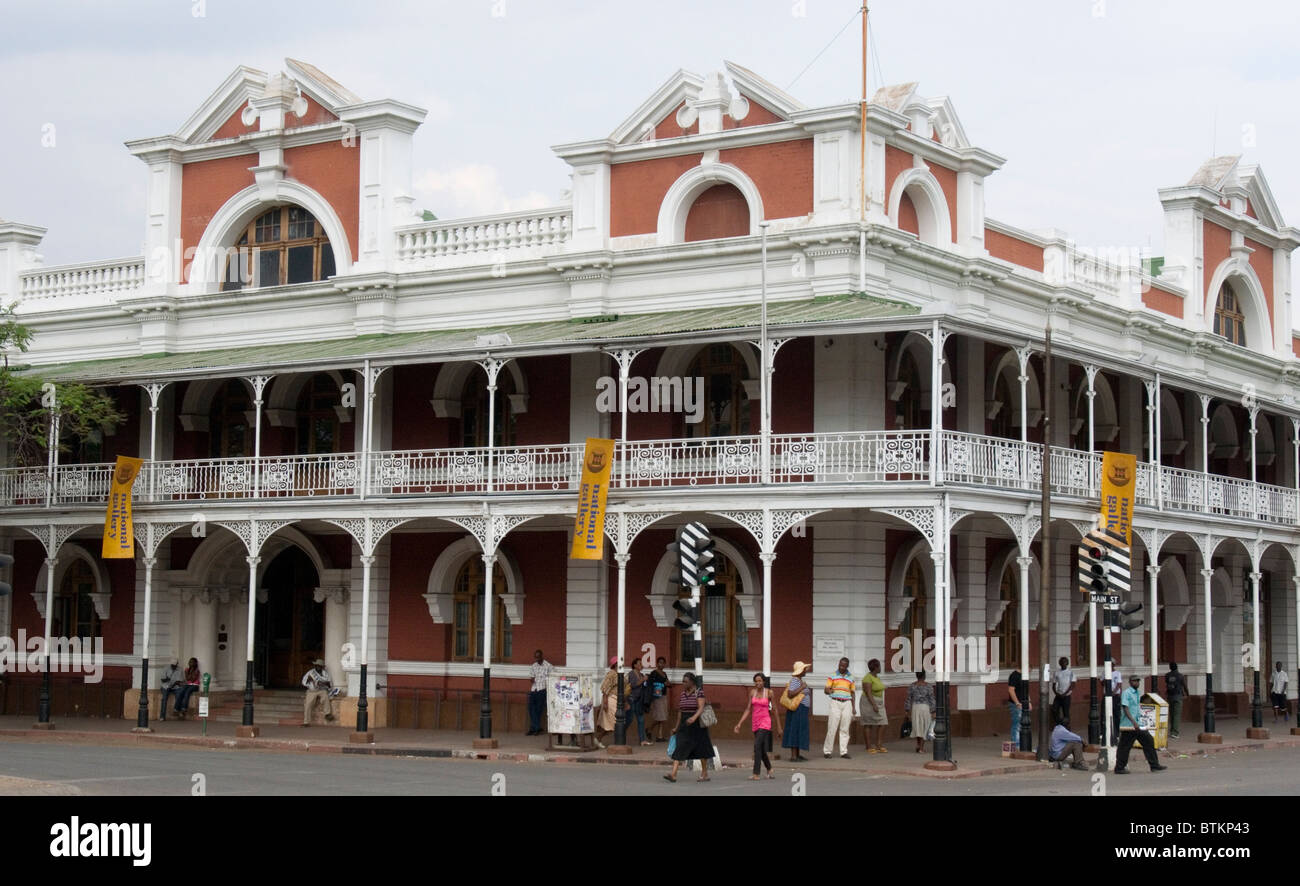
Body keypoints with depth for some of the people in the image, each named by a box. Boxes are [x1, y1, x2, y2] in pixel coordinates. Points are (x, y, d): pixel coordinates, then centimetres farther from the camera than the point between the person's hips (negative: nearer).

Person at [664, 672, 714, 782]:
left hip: (697, 724, -5)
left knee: (701, 749, 7)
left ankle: (705, 774, 21)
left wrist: (694, 717, -40)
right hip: (684, 725, 5)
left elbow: (701, 708, -22)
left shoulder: (699, 692, -9)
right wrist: (677, 727, 17)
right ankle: (673, 774, -15)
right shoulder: (683, 693, 9)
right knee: (679, 748, -7)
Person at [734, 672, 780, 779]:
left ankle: (756, 775, -20)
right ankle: (769, 770, 34)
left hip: (765, 723, -5)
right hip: (756, 723, 5)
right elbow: (748, 709, 7)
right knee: (762, 750, 13)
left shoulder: (769, 692, -4)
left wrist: (778, 726, 5)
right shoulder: (752, 692, 6)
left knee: (757, 746, -18)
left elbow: (774, 710, 2)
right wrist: (739, 724, 1)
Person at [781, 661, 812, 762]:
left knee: (800, 732, 10)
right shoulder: (795, 681, -14)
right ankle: (793, 755, -12)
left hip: (802, 710, 10)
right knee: (795, 731, -10)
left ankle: (797, 754, 12)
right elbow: (790, 694, -26)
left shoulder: (800, 681, 17)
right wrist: (802, 687, -21)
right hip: (797, 709, -10)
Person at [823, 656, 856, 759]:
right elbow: (825, 690, -1)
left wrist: (854, 708, 11)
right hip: (835, 703, -3)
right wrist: (829, 691, -25)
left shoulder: (850, 677, 12)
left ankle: (843, 752, 4)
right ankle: (827, 751, 1)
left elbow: (852, 693, 16)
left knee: (845, 729, 1)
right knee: (832, 728, -6)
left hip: (847, 704, 3)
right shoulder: (832, 676, 3)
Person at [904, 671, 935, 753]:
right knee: (924, 728, 6)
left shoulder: (912, 686, 0)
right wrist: (933, 712, -2)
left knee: (917, 727, 14)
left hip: (915, 707, 2)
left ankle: (918, 744, 6)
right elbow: (931, 700, -6)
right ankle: (921, 747, 3)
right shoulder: (928, 686, -5)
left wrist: (907, 710, 8)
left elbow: (908, 699, 2)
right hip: (926, 707, -2)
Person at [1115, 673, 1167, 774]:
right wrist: (1134, 722, -26)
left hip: (1138, 725, 9)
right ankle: (1119, 768, 4)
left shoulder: (1137, 693, 16)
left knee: (1148, 741, 5)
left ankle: (1154, 765, 9)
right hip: (1128, 725, -9)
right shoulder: (1126, 693, -12)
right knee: (1125, 747, -3)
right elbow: (1125, 708, -20)